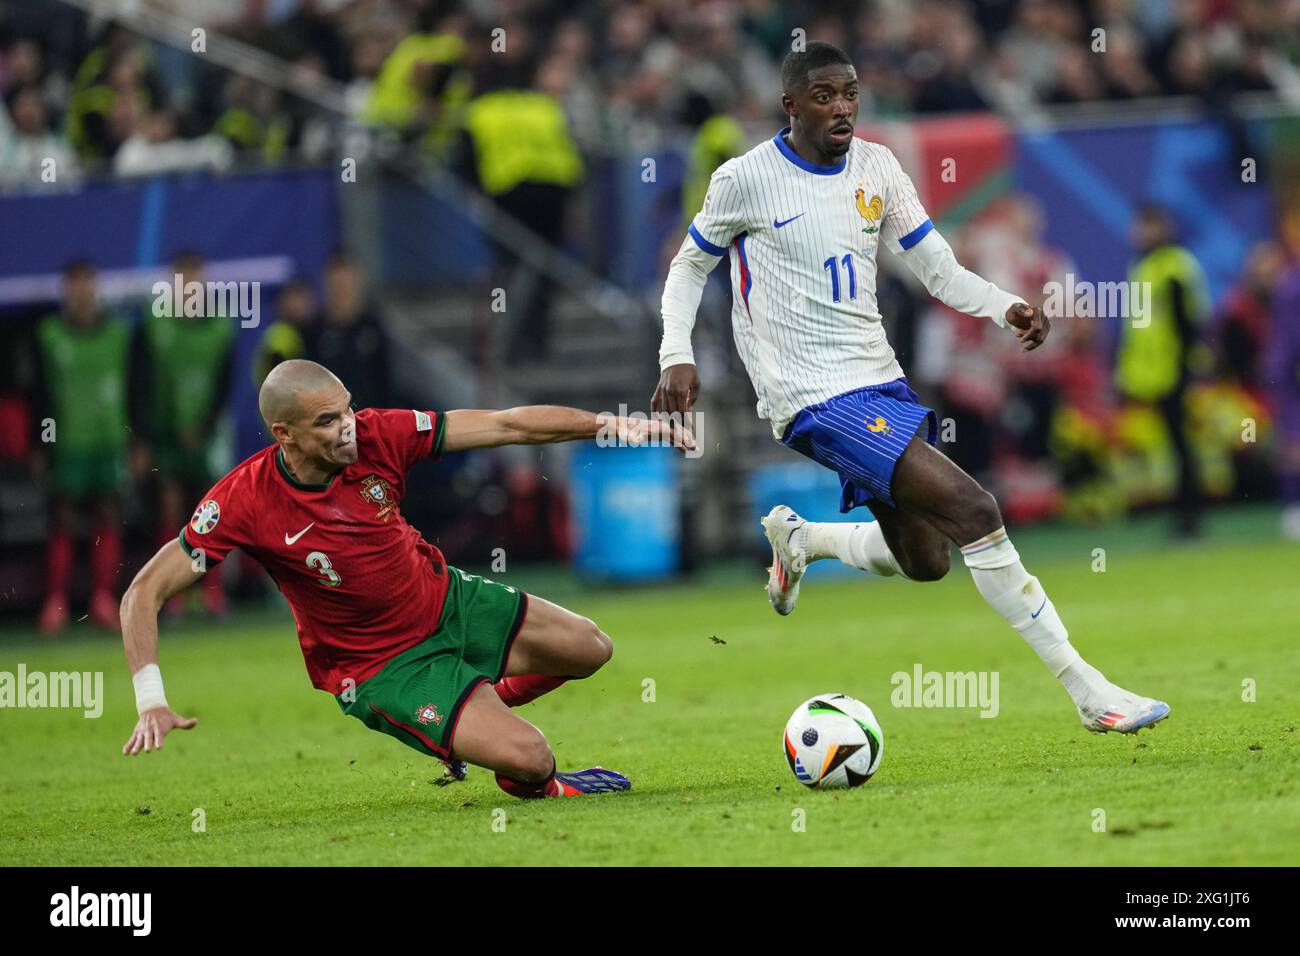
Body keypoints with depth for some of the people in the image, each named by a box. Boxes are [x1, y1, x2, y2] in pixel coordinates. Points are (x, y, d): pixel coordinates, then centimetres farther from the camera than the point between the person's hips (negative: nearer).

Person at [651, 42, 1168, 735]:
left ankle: (796, 538, 40)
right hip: (814, 398, -7)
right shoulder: (747, 179, -8)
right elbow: (690, 265, 7)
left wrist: (1005, 308, -12)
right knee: (973, 511, -20)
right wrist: (676, 357, -5)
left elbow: (940, 271, 7)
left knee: (922, 561, 12)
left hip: (880, 383, 7)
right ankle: (1088, 691, -17)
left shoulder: (875, 167, 6)